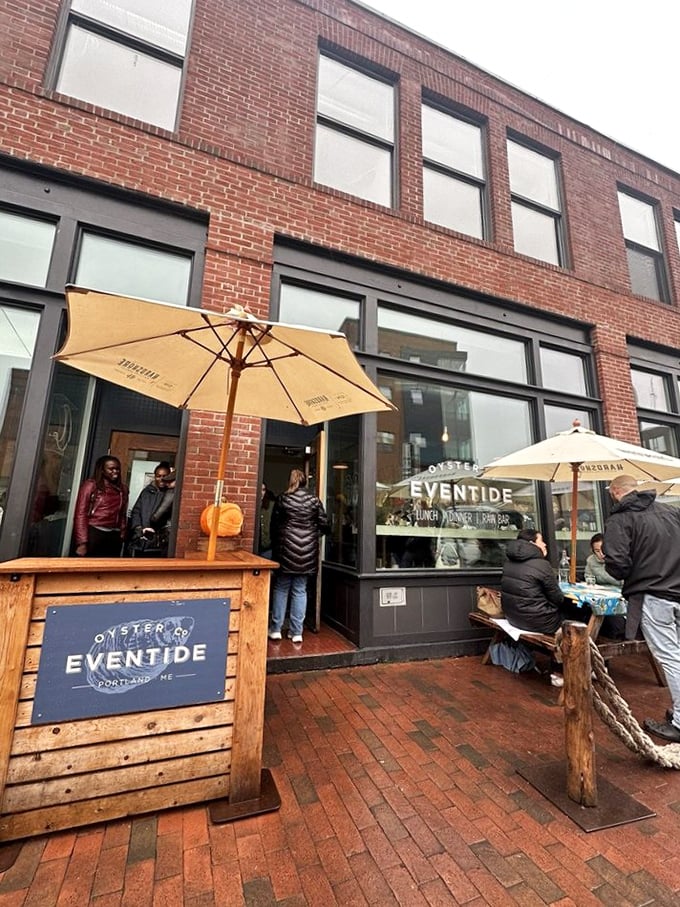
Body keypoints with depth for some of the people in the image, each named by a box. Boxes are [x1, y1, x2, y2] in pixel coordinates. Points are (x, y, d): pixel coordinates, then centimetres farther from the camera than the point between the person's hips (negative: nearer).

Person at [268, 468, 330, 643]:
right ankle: (296, 632, 14)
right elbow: (324, 524, 0)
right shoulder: (314, 500, 0)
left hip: (286, 550, -1)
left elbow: (274, 525, 3)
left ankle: (276, 629, 17)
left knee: (281, 588, 12)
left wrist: (275, 545, 16)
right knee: (300, 590, 9)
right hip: (307, 552, 1)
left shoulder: (282, 499, -1)